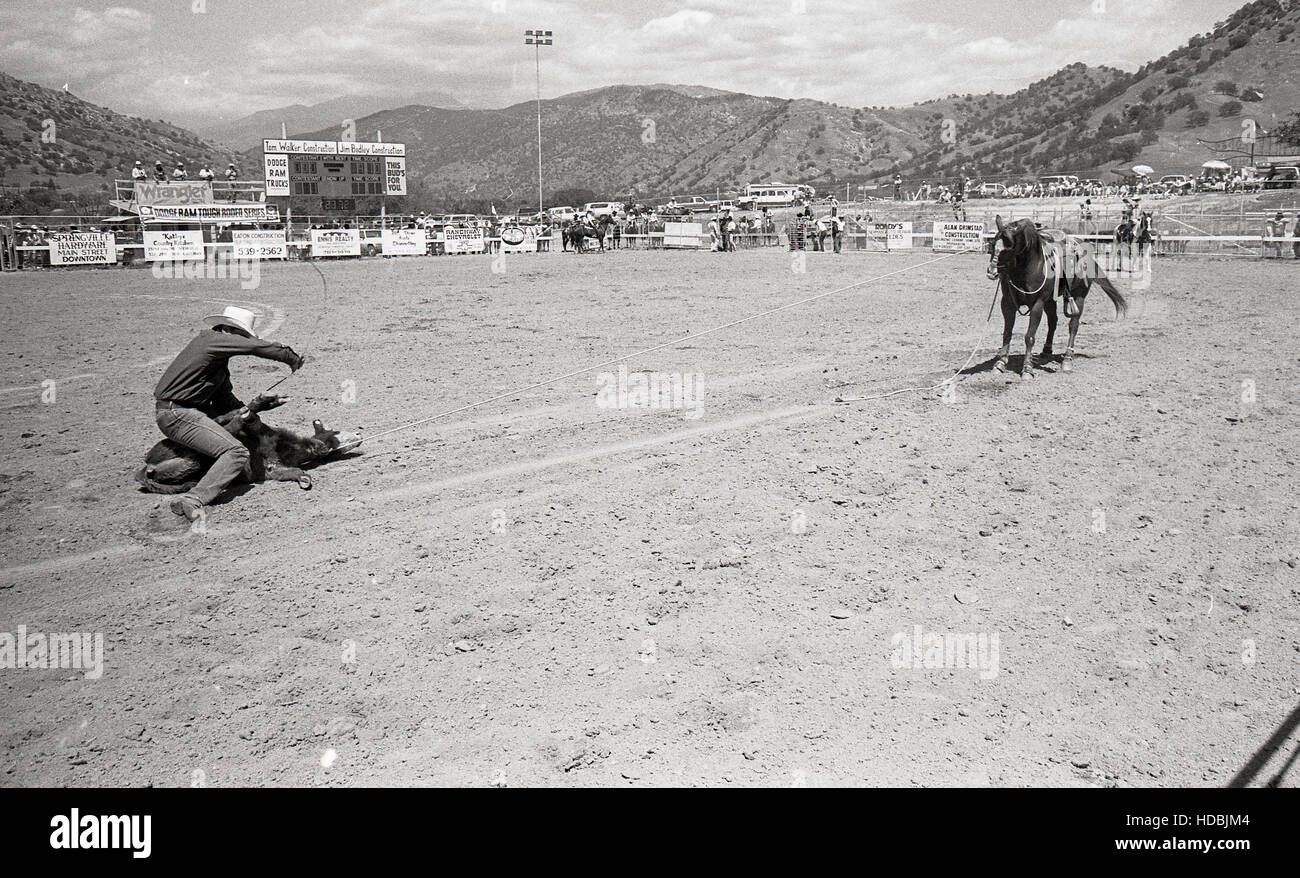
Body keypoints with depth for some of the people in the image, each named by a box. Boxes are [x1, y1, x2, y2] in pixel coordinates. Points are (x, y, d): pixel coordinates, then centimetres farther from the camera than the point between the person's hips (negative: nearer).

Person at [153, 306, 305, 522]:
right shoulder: (213, 339, -12)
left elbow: (224, 398, 20)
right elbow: (261, 348, -14)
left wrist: (249, 410, 8)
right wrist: (293, 359, 0)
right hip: (176, 415, -11)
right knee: (237, 453, -20)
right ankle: (192, 501, -29)